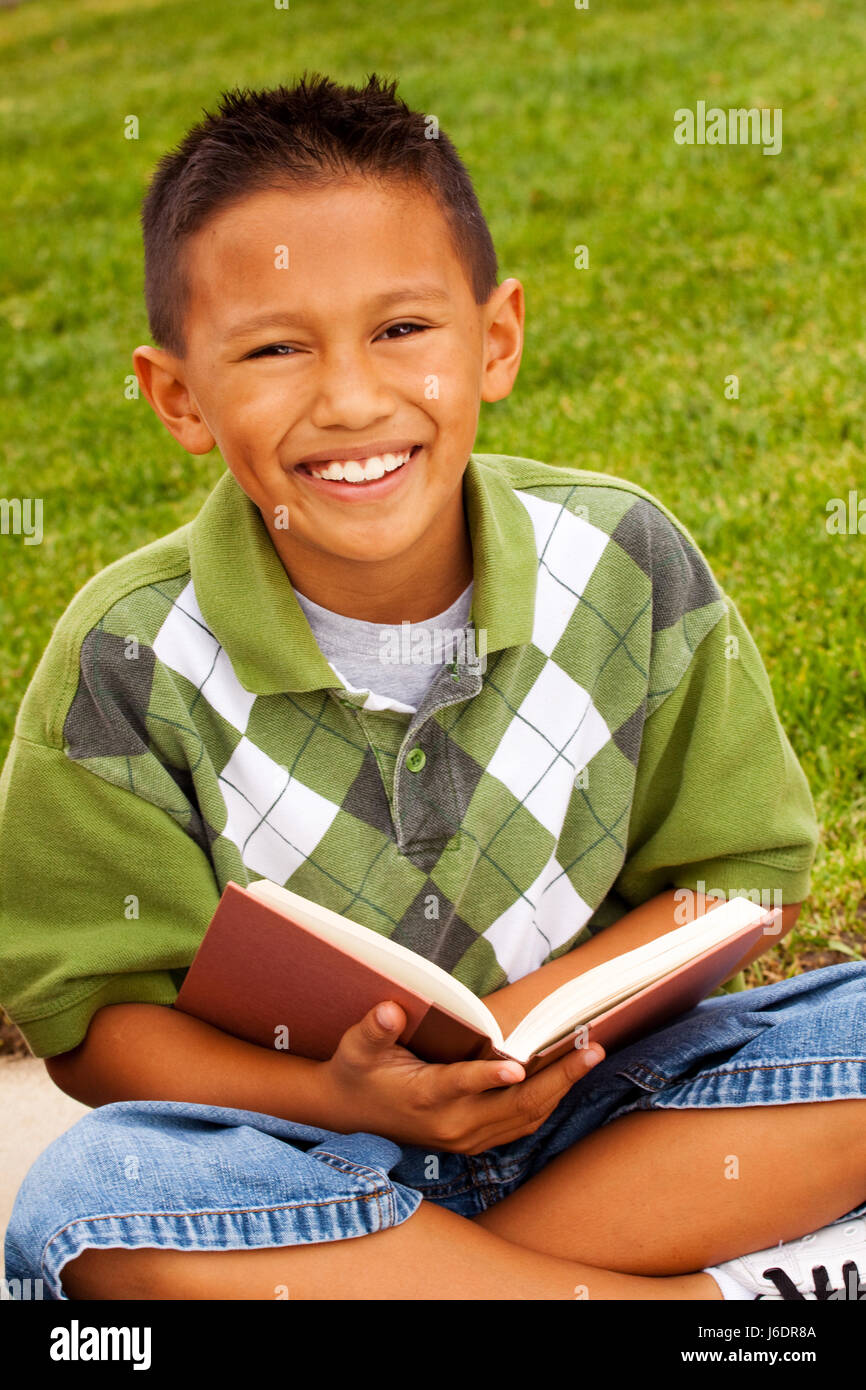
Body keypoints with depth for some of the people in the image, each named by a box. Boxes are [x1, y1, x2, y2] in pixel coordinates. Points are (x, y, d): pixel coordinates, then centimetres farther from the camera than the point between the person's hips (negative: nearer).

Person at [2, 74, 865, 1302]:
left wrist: (538, 1010, -19)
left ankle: (432, 1273, -19)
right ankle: (705, 1292, -22)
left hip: (596, 1107, 2)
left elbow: (744, 873, 0)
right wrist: (341, 1094, -27)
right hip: (319, 1142, -1)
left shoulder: (624, 560, -9)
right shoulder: (134, 663, -14)